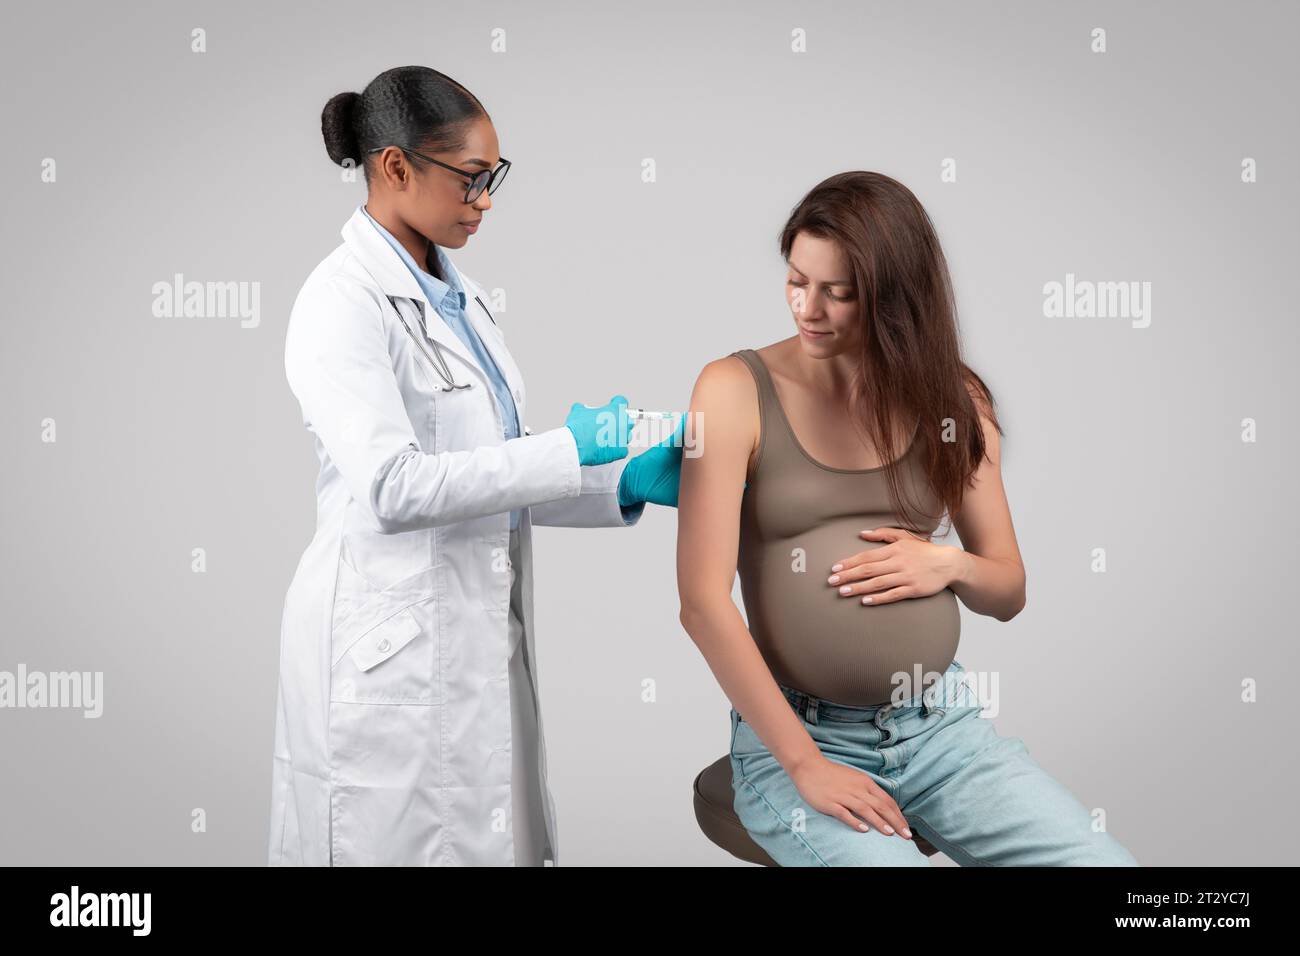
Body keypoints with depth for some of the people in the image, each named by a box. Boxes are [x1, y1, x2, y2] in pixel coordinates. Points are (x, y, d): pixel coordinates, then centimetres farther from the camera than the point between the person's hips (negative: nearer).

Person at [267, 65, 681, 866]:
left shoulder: (461, 297, 12)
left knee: (492, 841, 14)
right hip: (392, 649, -8)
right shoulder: (344, 302, -13)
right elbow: (392, 488, -24)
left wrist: (628, 486, 1)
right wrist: (568, 450, -19)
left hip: (482, 639, 8)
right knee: (405, 844, 3)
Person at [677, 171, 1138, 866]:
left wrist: (950, 565, -9)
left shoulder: (952, 399, 6)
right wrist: (804, 763, -15)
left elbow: (1008, 591, 14)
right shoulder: (737, 390, -6)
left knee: (1105, 860, -11)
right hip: (790, 733, -3)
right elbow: (702, 602, -13)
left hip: (939, 724, 4)